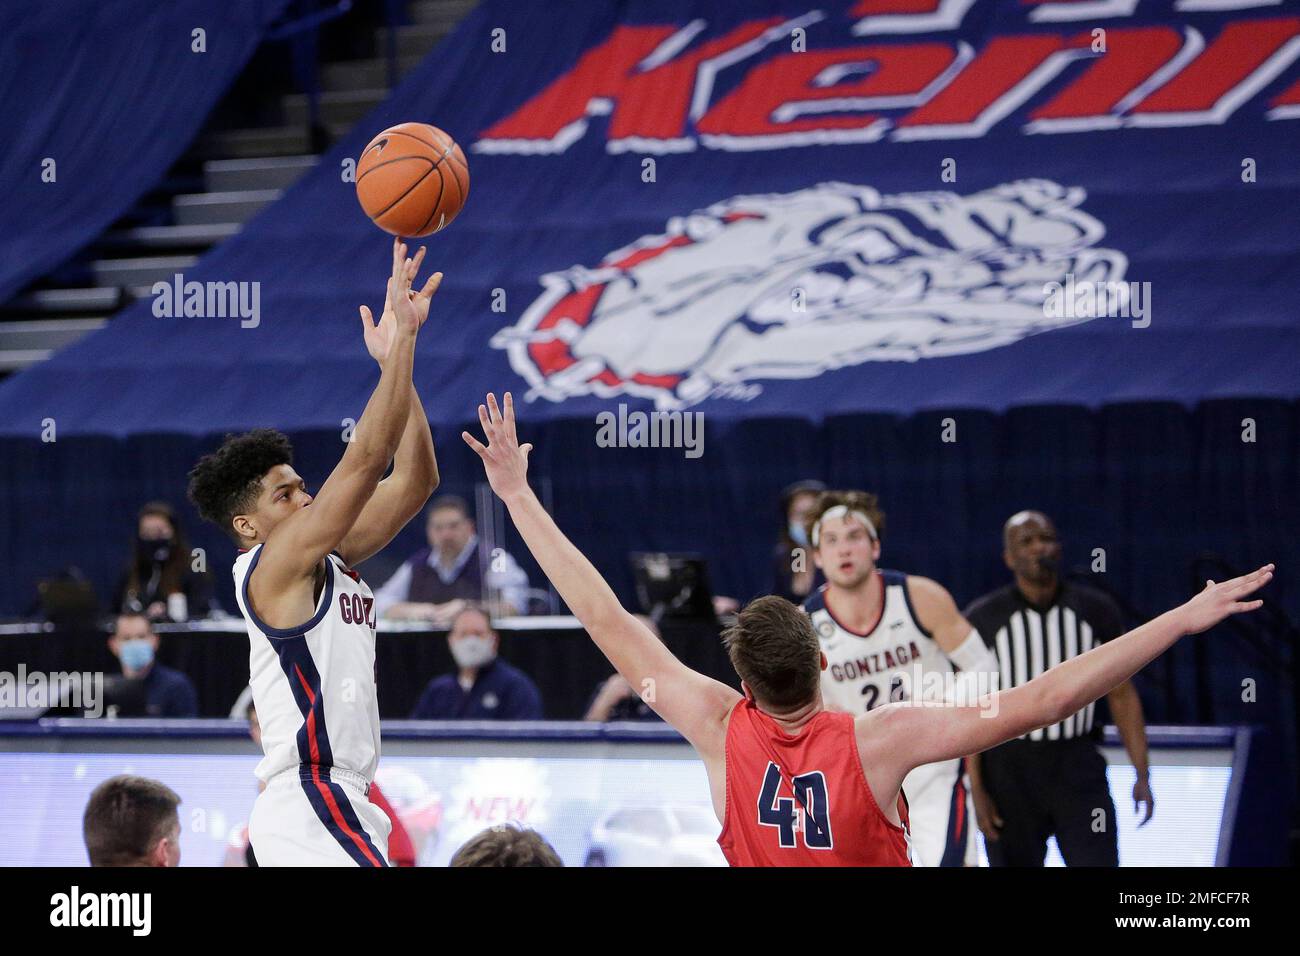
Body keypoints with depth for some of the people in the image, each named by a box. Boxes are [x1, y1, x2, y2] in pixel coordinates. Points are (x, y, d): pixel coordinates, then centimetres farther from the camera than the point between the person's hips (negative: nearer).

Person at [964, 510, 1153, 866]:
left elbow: (1122, 695, 7)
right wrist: (976, 790, -10)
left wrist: (1143, 775, 0)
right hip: (1008, 771, -1)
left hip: (1078, 770, 1)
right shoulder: (982, 619, -4)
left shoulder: (1097, 611, 2)